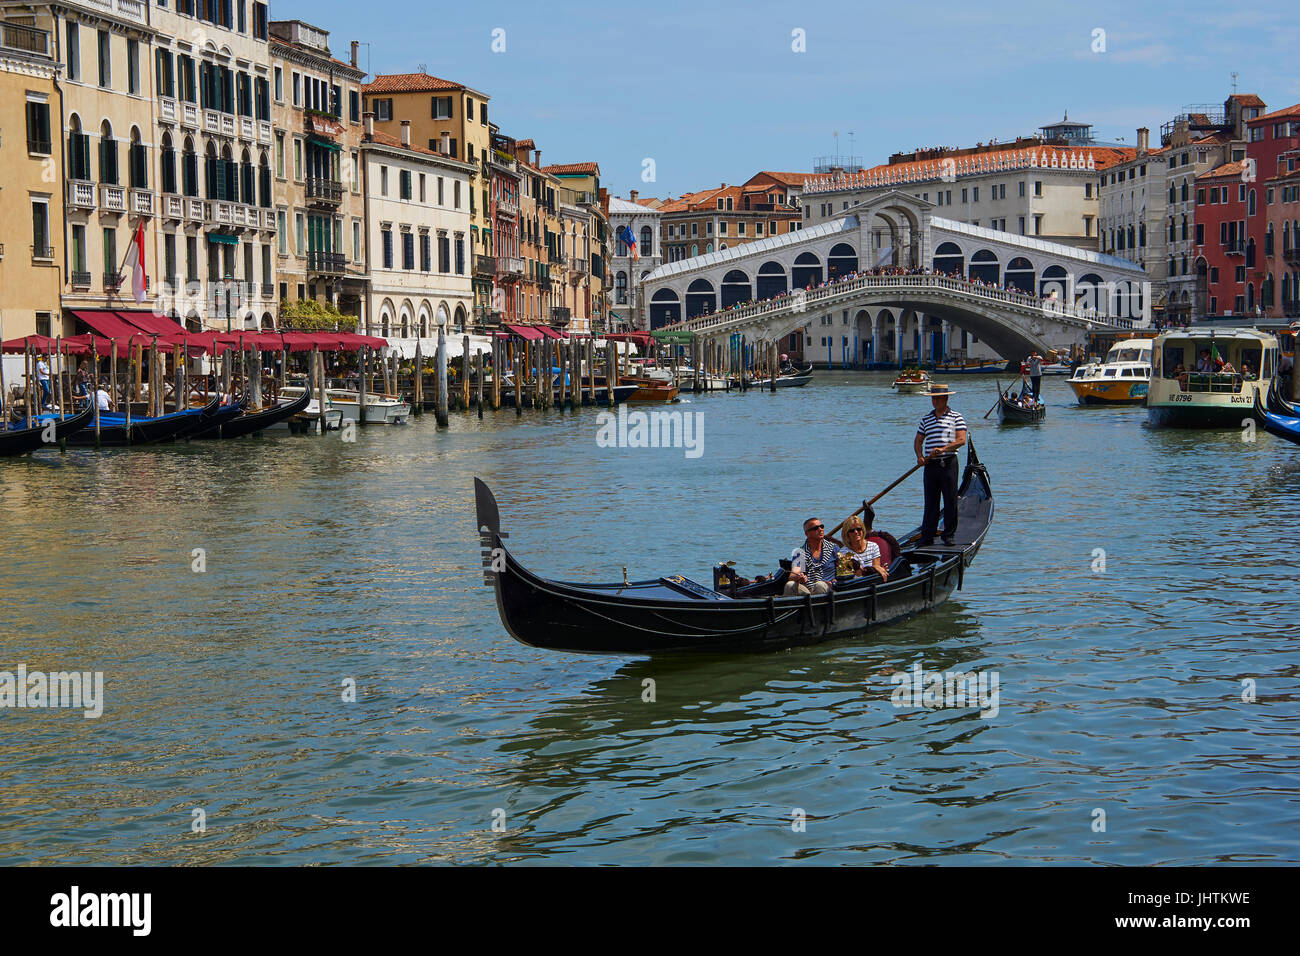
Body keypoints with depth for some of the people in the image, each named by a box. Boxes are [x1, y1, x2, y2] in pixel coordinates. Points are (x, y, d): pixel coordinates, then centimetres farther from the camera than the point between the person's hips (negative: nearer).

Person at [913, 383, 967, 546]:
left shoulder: (956, 417, 1)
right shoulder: (926, 418, 15)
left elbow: (961, 440, -9)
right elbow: (918, 440, 20)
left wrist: (943, 449, -21)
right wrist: (920, 456, 1)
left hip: (948, 464, -4)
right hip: (930, 465, 4)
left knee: (950, 501, -2)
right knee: (930, 502, 4)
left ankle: (949, 535, 6)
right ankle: (927, 536, 7)